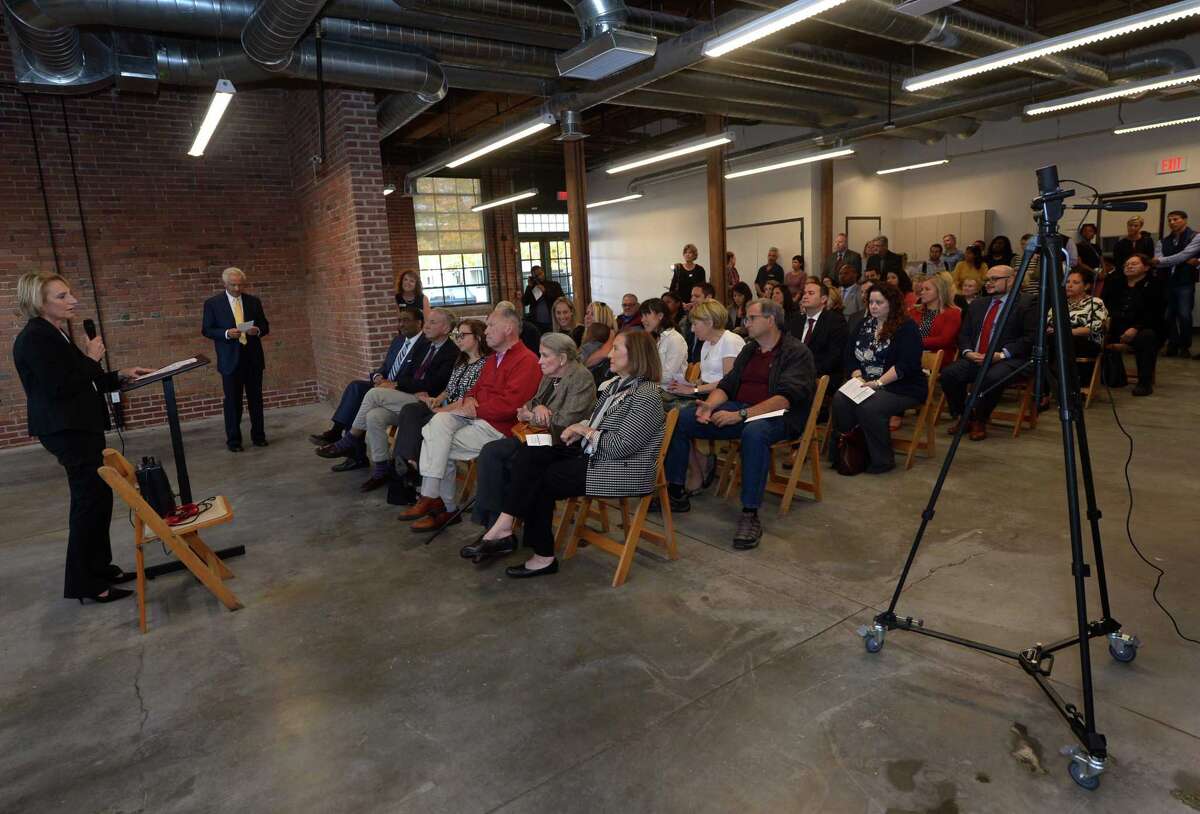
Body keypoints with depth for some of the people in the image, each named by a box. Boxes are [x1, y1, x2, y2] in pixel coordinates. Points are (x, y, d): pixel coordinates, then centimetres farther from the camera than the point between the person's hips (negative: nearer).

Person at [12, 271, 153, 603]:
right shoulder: (35, 338, -15)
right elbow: (59, 388, -22)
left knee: (95, 496, 14)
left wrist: (121, 375, 8)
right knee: (91, 500, -6)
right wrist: (91, 358, -11)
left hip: (78, 427, 10)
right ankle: (85, 584, 3)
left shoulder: (55, 334, 14)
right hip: (67, 430, -10)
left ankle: (99, 567, 25)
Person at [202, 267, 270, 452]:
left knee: (256, 399, 8)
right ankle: (233, 440, 11)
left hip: (253, 358, 2)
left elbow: (265, 326, 11)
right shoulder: (212, 303, 1)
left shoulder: (254, 301, 8)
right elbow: (206, 330, 0)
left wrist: (258, 330, -12)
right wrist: (226, 333, -17)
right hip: (230, 360, -2)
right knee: (232, 401, 2)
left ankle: (258, 436, 18)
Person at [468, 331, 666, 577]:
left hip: (621, 471, -9)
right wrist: (578, 429, 0)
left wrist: (584, 430, -10)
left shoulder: (647, 395, -17)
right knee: (528, 456, -8)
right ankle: (503, 529, -13)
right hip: (591, 454, 9)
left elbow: (621, 446, -22)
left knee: (542, 480, -12)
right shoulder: (616, 386, 12)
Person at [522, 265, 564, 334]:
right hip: (535, 323, 1)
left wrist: (545, 291, -10)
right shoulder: (531, 287, 11)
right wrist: (529, 286, -5)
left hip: (552, 324, -1)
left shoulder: (554, 285, 5)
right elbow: (525, 302, 2)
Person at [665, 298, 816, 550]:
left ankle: (750, 515, -34)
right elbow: (727, 384, 15)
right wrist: (709, 405, -8)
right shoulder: (749, 349, 20)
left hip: (775, 416, -7)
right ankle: (675, 492, -2)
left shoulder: (796, 352, -5)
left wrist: (741, 415, -27)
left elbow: (786, 398, -19)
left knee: (754, 431, -42)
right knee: (681, 418, -8)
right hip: (739, 409, 7)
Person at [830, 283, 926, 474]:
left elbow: (906, 365, -16)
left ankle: (882, 460, -13)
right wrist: (858, 377, -6)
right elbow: (850, 354, 12)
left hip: (903, 387, -5)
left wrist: (878, 383, -22)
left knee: (869, 407, -33)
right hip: (867, 384, 6)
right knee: (840, 399, -24)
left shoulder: (906, 327, -5)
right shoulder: (865, 324, 16)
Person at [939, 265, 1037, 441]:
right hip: (975, 358, 5)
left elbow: (1030, 337, -7)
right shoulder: (977, 304, 22)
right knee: (949, 372, -23)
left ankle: (980, 421, -13)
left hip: (1008, 360, -5)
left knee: (992, 377, -37)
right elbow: (963, 334, 17)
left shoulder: (1027, 303, 3)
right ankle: (962, 418, -4)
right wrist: (968, 352, -5)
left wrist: (1001, 354, -17)